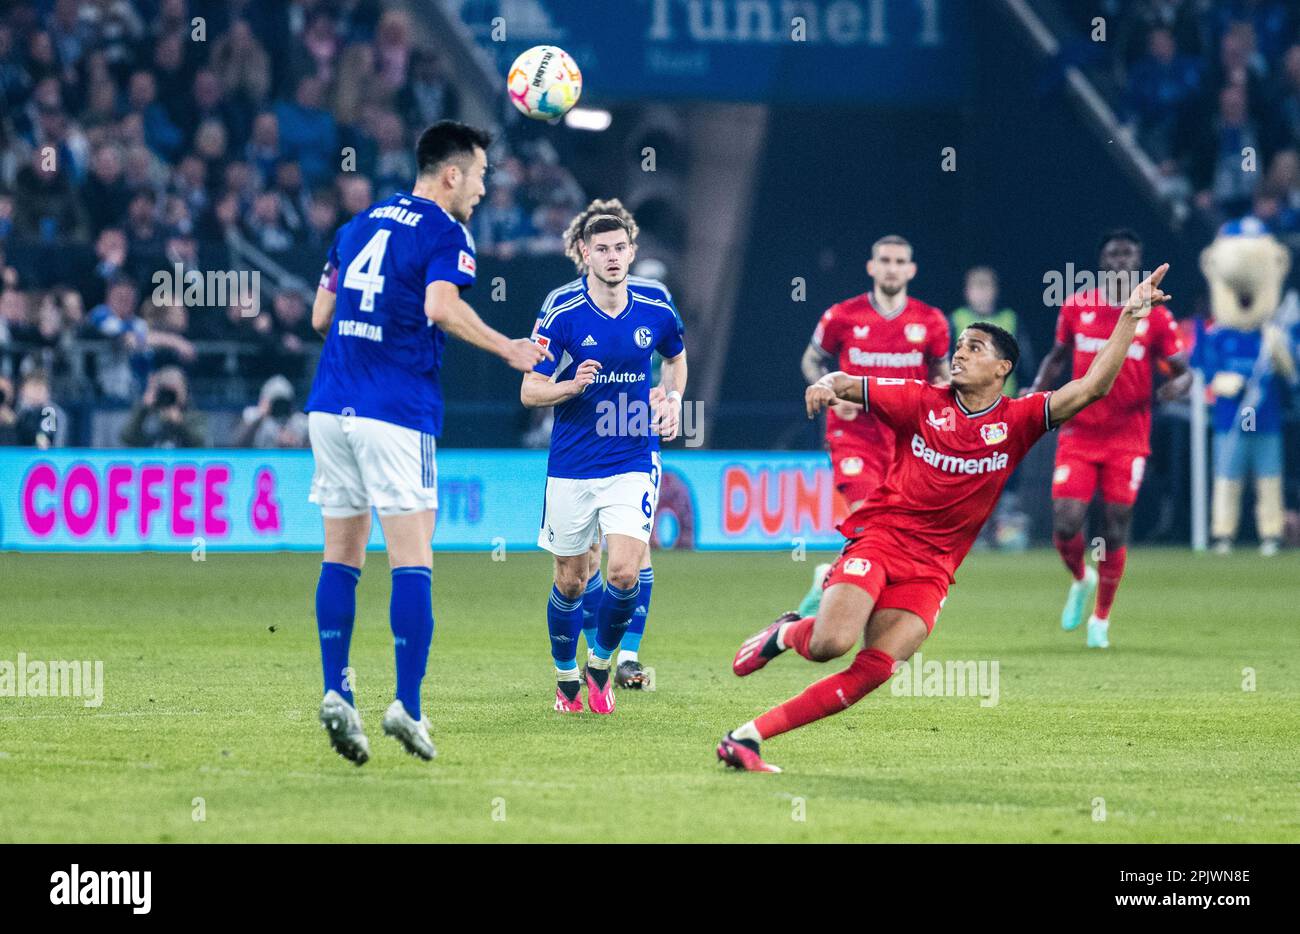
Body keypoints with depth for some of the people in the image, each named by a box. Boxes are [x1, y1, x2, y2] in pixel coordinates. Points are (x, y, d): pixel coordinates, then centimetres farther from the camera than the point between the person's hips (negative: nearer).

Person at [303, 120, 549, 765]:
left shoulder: (359, 225, 18)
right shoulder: (444, 231, -3)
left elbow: (321, 315, 20)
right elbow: (441, 306, -21)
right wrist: (507, 349, -10)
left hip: (331, 406, 6)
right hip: (395, 413, -6)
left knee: (341, 555, 9)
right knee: (412, 560, -4)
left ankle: (336, 692, 0)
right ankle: (407, 706, -9)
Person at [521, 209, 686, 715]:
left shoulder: (656, 308, -2)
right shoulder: (562, 312, -10)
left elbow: (676, 357, 21)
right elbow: (530, 391, -7)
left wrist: (672, 401, 4)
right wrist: (573, 385, -26)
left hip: (632, 463, 1)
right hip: (572, 466, -1)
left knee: (624, 573, -14)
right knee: (570, 582, 8)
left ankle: (601, 661, 12)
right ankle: (566, 677, 31)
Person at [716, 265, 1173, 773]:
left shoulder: (1016, 420, 4)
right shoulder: (924, 401, 3)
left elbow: (1090, 388, -4)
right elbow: (848, 385, 6)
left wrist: (1129, 319, -11)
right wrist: (825, 385, -18)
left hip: (931, 569, 2)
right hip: (879, 538, -2)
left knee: (872, 673, -15)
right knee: (832, 642, -25)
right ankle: (785, 633, 12)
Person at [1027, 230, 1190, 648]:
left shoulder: (1156, 317, -2)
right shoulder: (1076, 307, 3)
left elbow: (1184, 369, 1)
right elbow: (1057, 356, 17)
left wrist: (1178, 383, -22)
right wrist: (1037, 390, 0)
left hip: (1128, 438, -1)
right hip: (1079, 433, 1)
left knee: (1115, 531, 0)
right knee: (1065, 525, -10)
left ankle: (1101, 620, 18)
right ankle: (1081, 581, 24)